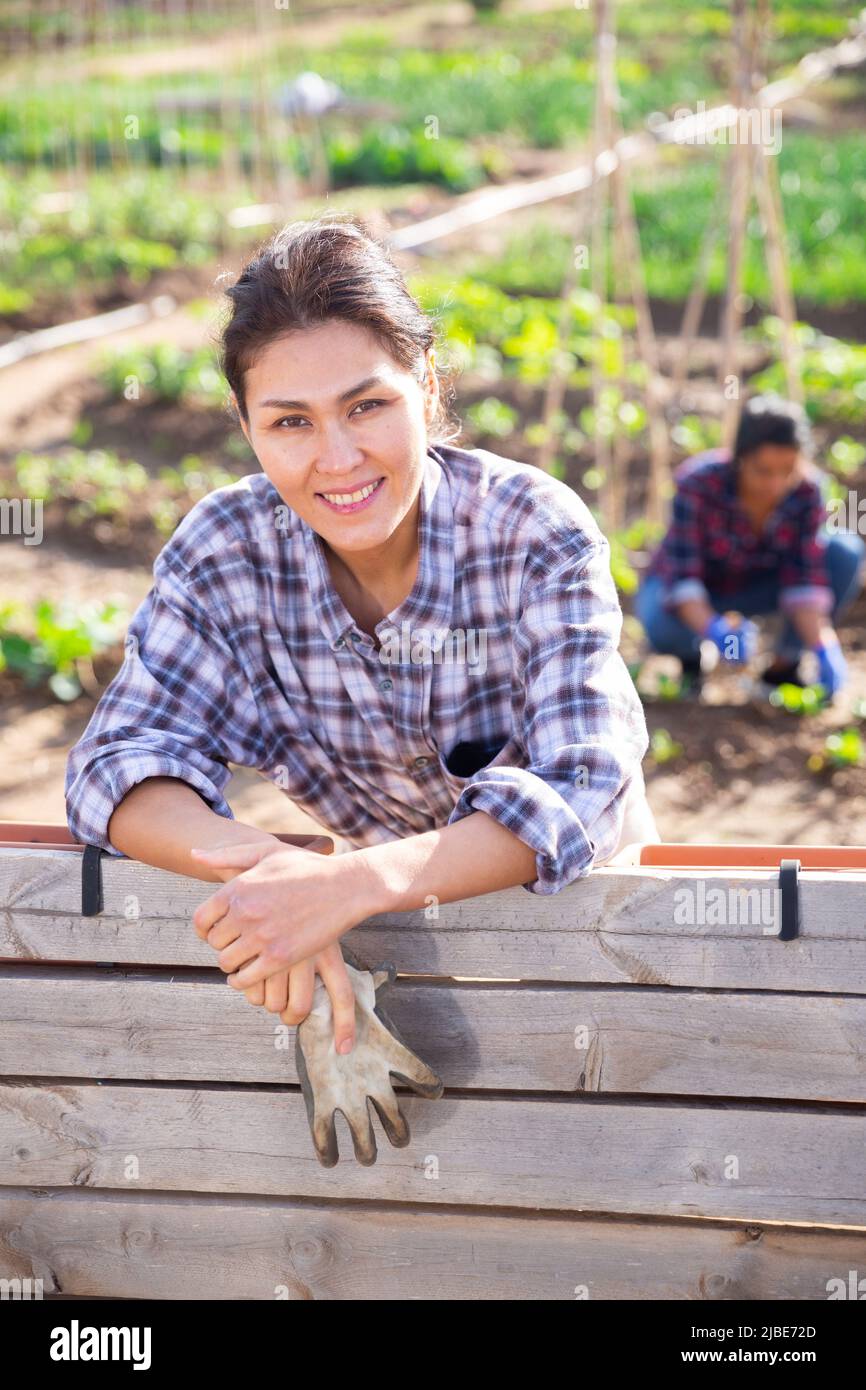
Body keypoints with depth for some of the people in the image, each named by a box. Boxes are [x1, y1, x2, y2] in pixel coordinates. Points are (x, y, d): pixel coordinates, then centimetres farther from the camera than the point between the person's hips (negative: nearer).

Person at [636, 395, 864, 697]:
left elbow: (805, 577, -23)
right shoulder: (698, 483, -32)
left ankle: (784, 664, -5)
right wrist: (714, 629, -53)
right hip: (693, 597, -3)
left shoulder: (806, 489, -22)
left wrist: (823, 647, -38)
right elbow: (681, 579, -34)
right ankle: (691, 656, 0)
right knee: (665, 628, -40)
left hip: (753, 586, 3)